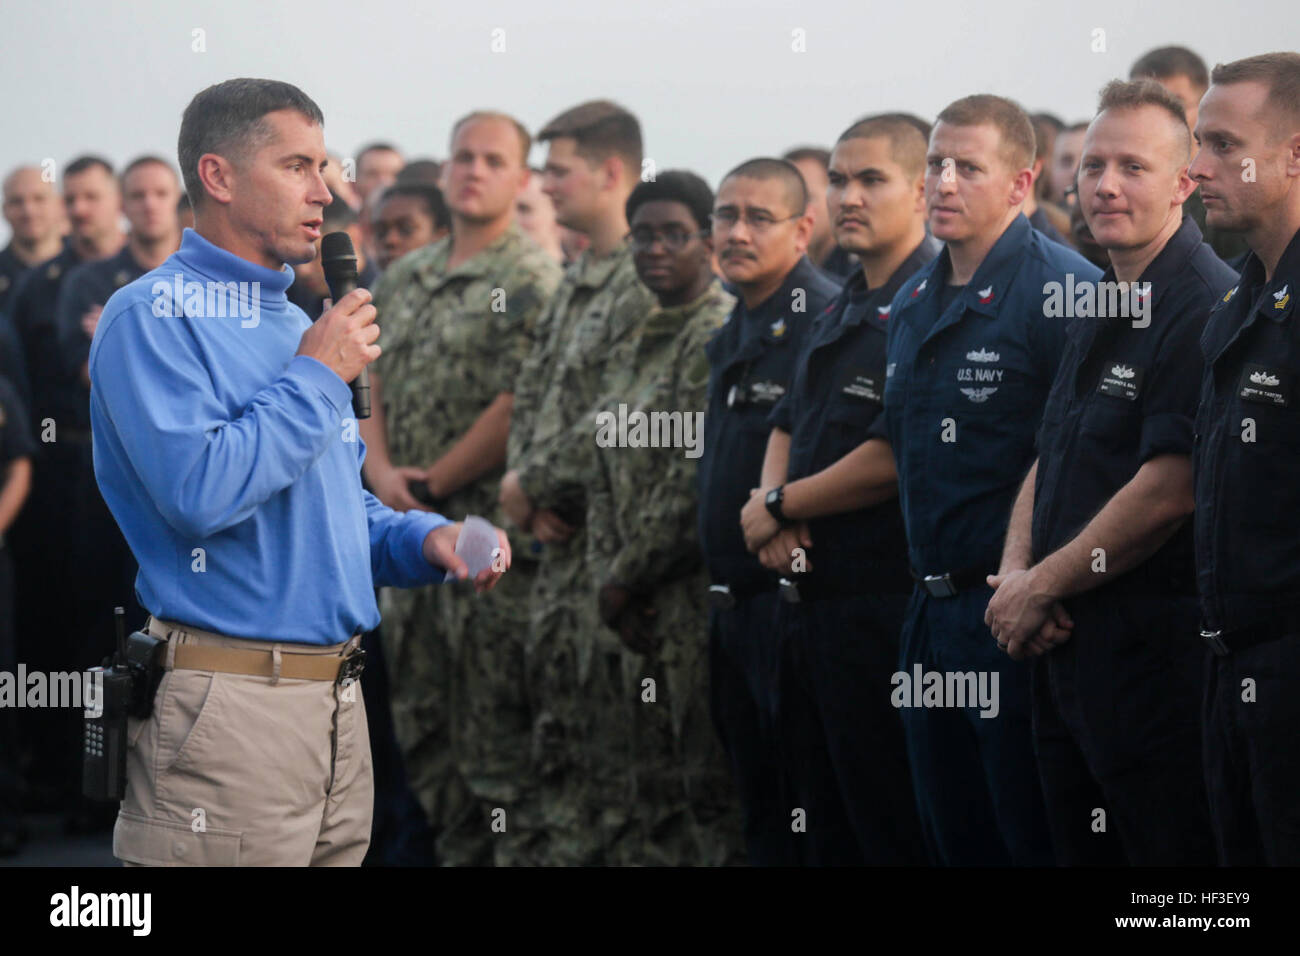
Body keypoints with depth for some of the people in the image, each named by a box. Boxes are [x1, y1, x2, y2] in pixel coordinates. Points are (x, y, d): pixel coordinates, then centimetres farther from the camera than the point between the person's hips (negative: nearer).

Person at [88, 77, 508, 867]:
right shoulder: (154, 317, -10)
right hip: (230, 705, -8)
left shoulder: (298, 326, 18)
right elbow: (201, 491, -24)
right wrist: (318, 378, -13)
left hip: (338, 705, 9)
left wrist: (425, 540, 6)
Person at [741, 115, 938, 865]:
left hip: (881, 600, -10)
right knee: (825, 822, 15)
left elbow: (899, 456, -22)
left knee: (891, 829, -5)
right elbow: (789, 426, 25)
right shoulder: (842, 311, 17)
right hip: (807, 598, 10)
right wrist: (770, 509, 3)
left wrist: (780, 506, -9)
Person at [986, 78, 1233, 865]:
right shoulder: (1101, 306, 17)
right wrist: (1016, 573, 2)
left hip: (1155, 645, -10)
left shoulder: (1204, 306, -14)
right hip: (1066, 645, 10)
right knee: (1080, 850, 14)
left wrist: (1041, 589, -12)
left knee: (1168, 853, -6)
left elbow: (1172, 488, -21)